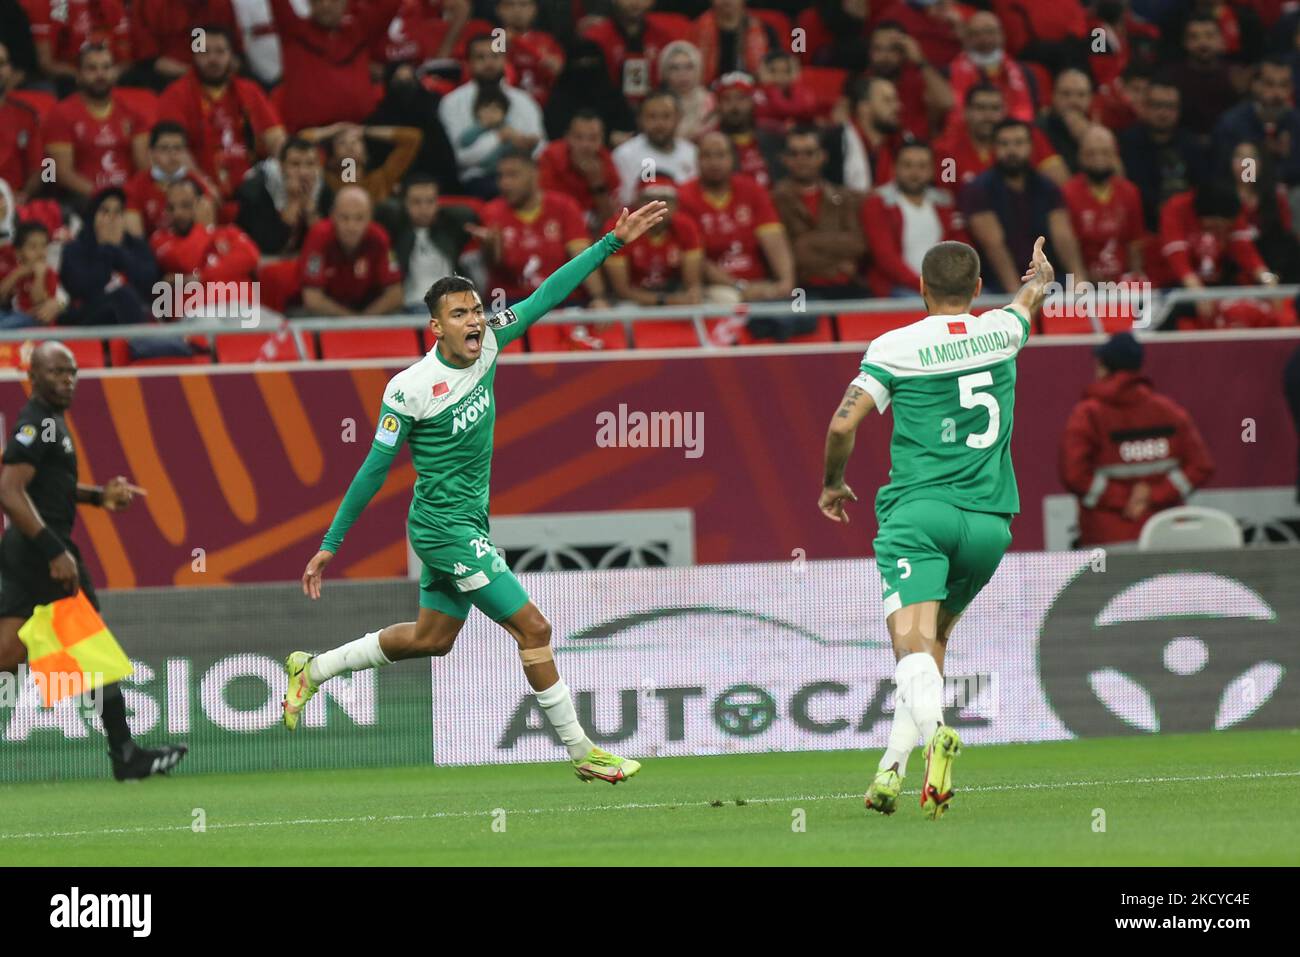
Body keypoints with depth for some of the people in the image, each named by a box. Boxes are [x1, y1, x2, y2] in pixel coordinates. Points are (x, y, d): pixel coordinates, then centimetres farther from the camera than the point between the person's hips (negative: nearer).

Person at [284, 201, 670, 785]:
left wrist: (613, 242, -2)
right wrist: (329, 545, -8)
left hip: (468, 524, 8)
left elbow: (548, 295, 3)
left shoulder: (488, 344, -2)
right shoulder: (409, 390, -19)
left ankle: (312, 671, 33)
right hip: (444, 527, -8)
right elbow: (374, 471, -12)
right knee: (533, 627, -9)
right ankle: (582, 753, 0)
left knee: (431, 638, 20)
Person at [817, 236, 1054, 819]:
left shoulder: (895, 347, 0)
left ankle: (935, 732, -46)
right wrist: (1041, 275, 60)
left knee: (912, 641, -17)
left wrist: (833, 484, 15)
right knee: (934, 641, 17)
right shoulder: (1000, 332, 11)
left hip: (917, 511, -4)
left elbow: (842, 425, -4)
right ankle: (893, 768, 8)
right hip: (989, 520, 4)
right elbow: (1032, 295, 36)